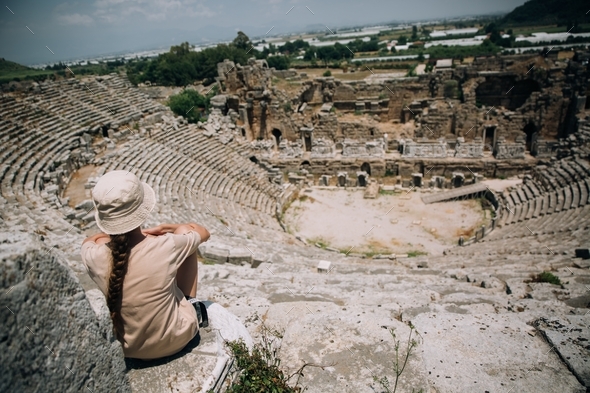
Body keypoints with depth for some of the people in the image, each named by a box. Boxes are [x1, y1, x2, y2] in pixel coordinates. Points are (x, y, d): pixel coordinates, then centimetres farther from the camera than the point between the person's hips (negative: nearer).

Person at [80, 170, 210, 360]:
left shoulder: (95, 256, -21)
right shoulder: (165, 247, -28)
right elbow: (204, 232, -3)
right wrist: (164, 228, 8)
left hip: (129, 348, 3)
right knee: (184, 230, 5)